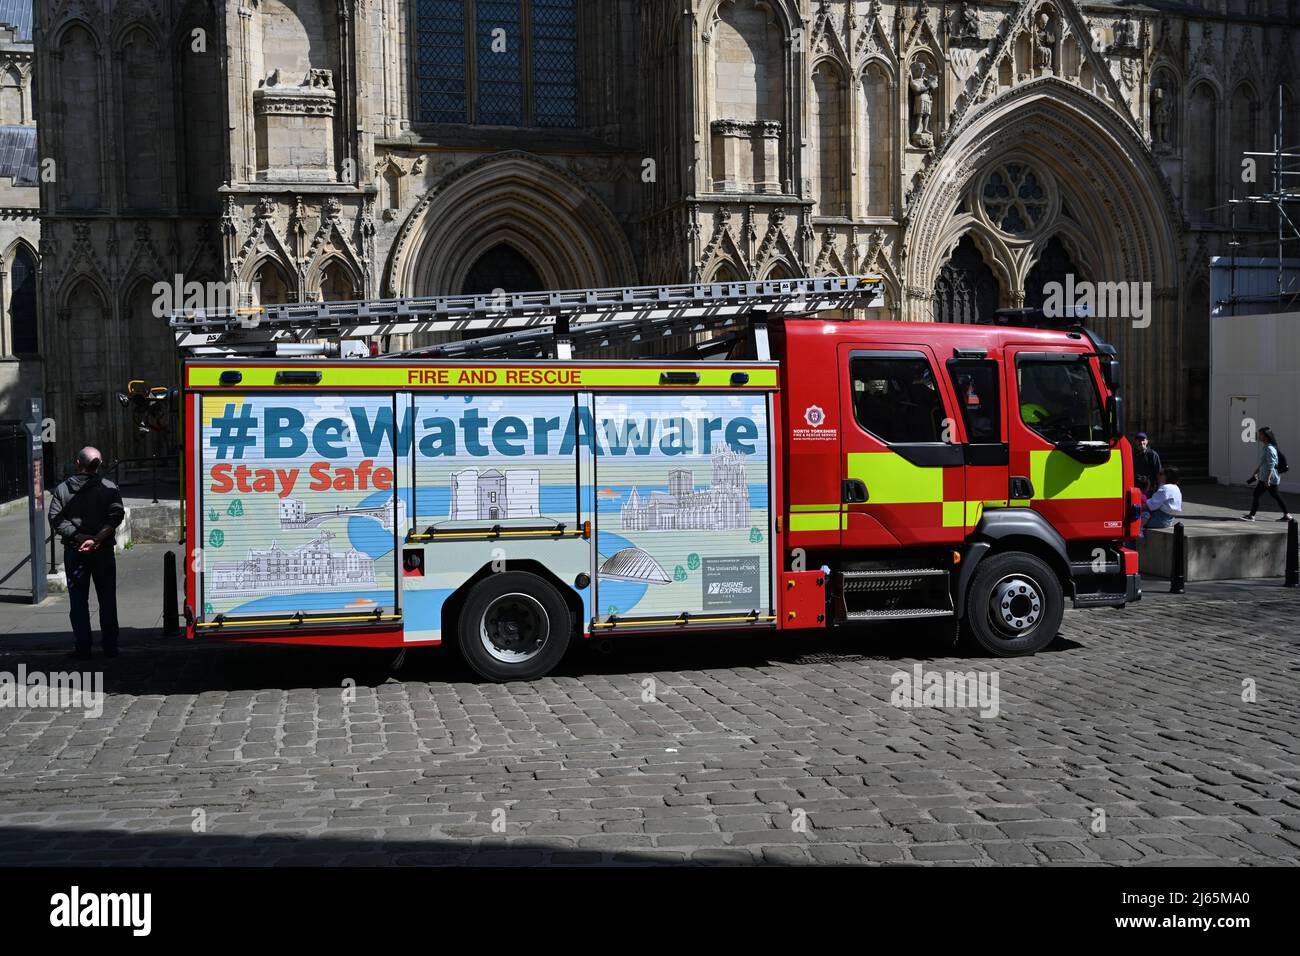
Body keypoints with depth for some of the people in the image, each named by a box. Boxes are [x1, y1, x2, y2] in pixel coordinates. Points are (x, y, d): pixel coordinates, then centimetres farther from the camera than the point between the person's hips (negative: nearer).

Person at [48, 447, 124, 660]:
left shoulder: (62, 489, 2)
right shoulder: (109, 488, -3)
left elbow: (56, 520, -7)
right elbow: (115, 517, -15)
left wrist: (79, 537, -11)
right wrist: (97, 538, -18)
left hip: (74, 552, 1)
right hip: (103, 551, -1)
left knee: (78, 600, 7)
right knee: (107, 599, 7)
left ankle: (82, 647, 7)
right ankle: (110, 646, 8)